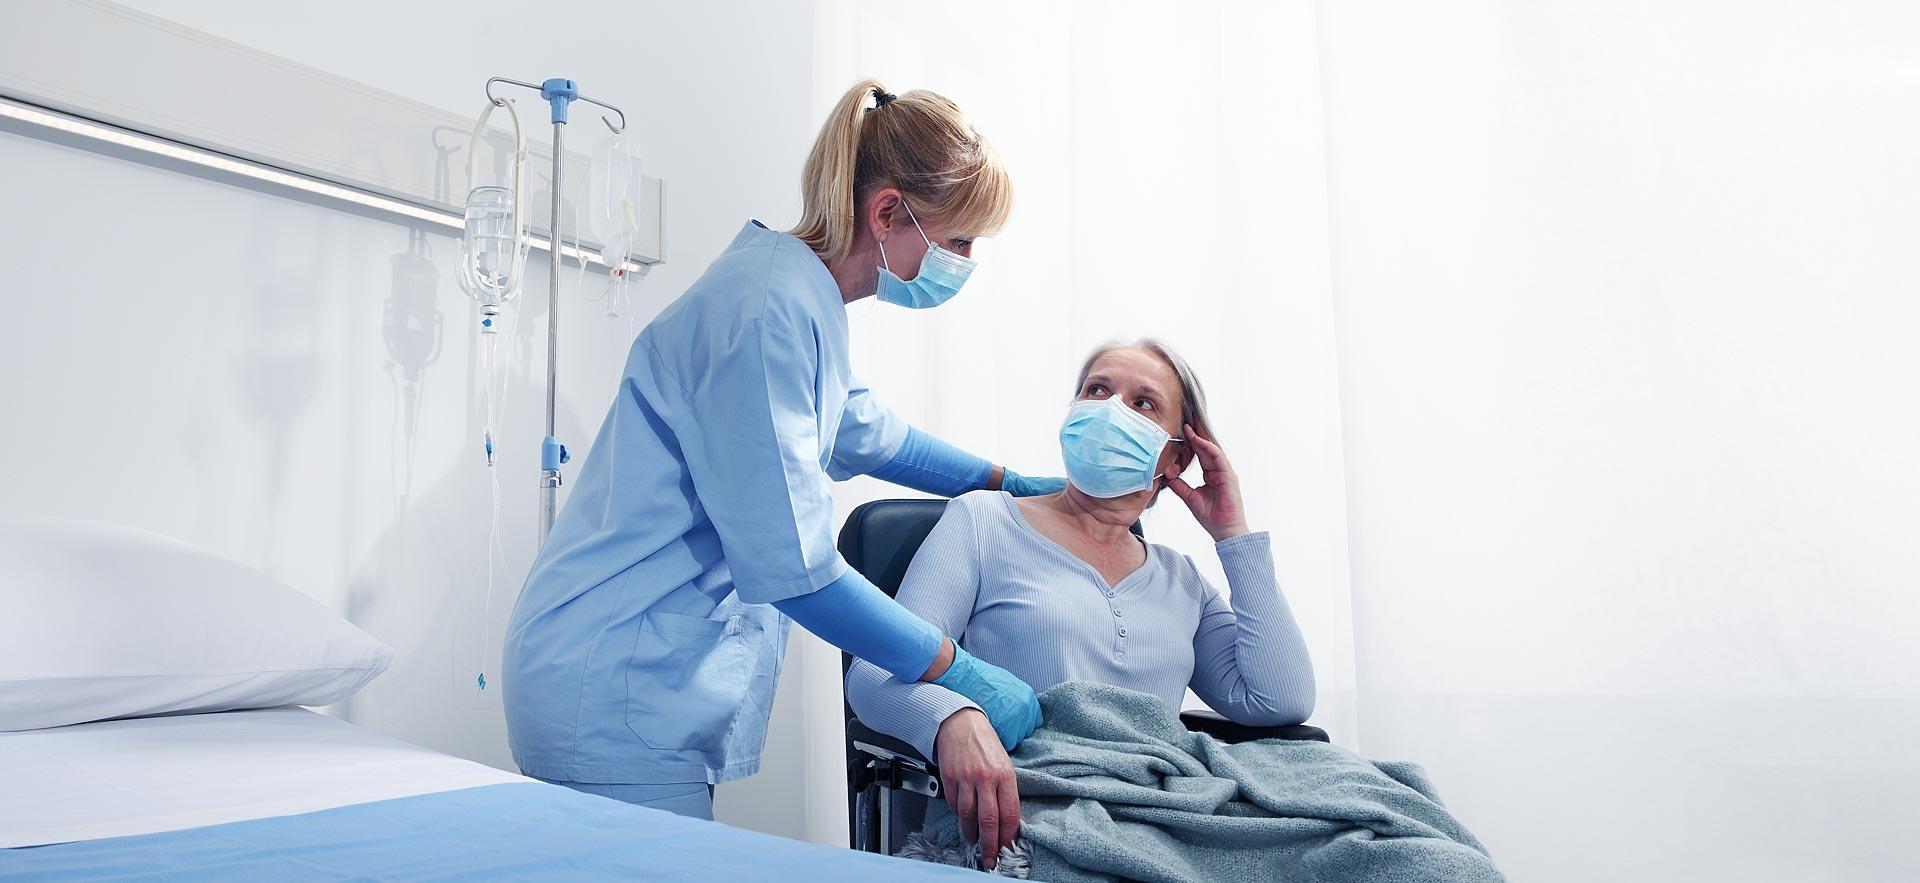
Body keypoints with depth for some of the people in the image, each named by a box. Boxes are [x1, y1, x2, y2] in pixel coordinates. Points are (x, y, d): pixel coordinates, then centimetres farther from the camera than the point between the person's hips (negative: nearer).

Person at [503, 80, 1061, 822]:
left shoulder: (805, 299, 9)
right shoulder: (768, 309, -22)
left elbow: (863, 431, 26)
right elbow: (789, 562, -24)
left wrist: (1009, 482, 25)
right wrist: (958, 673, -17)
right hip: (616, 697, -10)